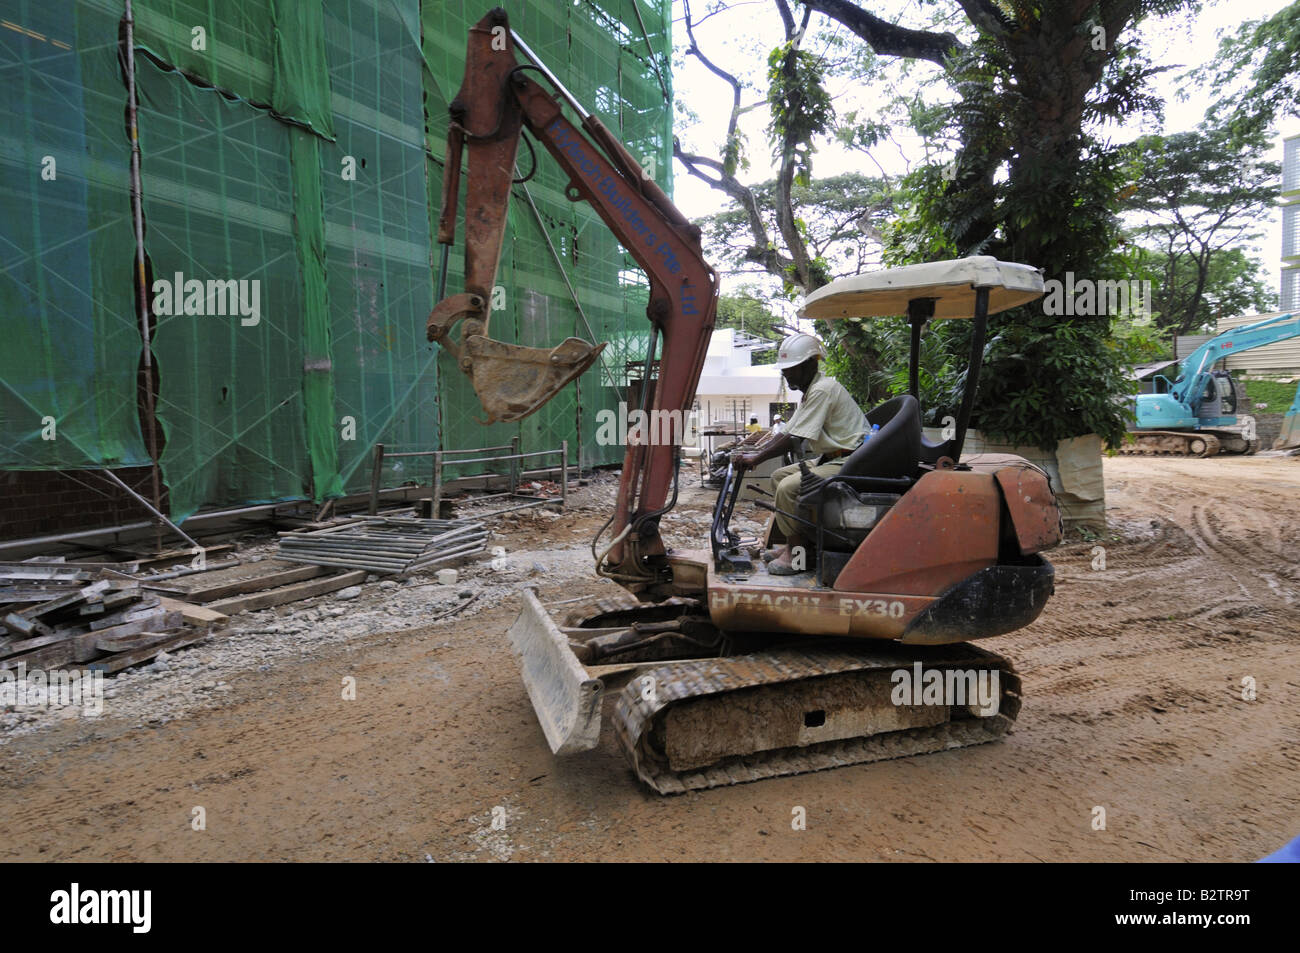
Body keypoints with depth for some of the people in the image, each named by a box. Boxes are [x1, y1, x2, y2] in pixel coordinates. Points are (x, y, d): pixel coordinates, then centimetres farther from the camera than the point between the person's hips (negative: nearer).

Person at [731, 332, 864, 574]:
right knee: (779, 476, 13)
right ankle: (797, 542, 13)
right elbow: (786, 433, 16)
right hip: (832, 459, 11)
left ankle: (796, 554, -9)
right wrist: (754, 452, 6)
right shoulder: (811, 391, 15)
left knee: (788, 488, -23)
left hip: (849, 464, -11)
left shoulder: (822, 389, -18)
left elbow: (794, 440, -21)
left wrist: (756, 459, -14)